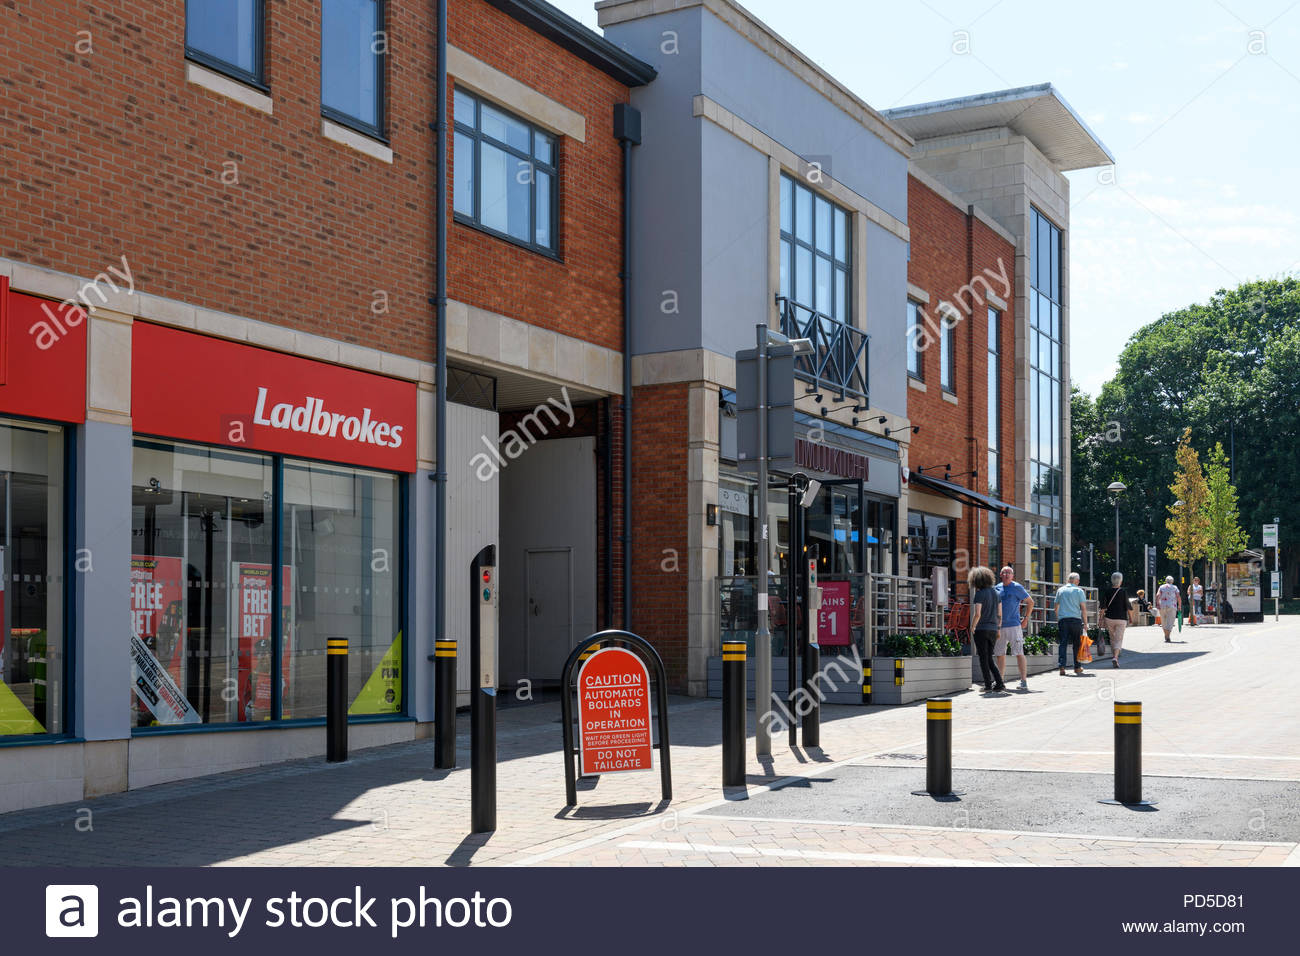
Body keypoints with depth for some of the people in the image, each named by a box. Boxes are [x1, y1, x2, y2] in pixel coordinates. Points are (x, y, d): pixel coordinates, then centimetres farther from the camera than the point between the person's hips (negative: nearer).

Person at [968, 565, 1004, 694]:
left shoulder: (979, 594, -12)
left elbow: (977, 614, -19)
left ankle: (988, 685, 2)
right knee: (989, 659, 14)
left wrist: (972, 628, -4)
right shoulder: (995, 592, 8)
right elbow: (1000, 613, 11)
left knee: (983, 659, 2)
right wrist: (998, 628, 20)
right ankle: (999, 684, 4)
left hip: (981, 629, -6)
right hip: (993, 629, 6)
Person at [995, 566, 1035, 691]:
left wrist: (1025, 620, -2)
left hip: (1013, 625, -5)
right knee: (1000, 654, 9)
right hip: (1000, 627, 5)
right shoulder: (997, 588, 12)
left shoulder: (1017, 587, -2)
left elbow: (1030, 602, 3)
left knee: (1019, 653, -7)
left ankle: (1024, 681, -6)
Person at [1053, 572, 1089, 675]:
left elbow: (1056, 606, 18)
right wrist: (1085, 623, 0)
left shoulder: (1060, 590, 11)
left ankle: (1062, 666, -12)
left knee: (1062, 643, 0)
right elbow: (1083, 608, -3)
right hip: (1076, 620, -2)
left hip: (1062, 620, 2)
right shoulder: (1079, 591, 2)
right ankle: (1077, 667, 14)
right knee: (1076, 644, 8)